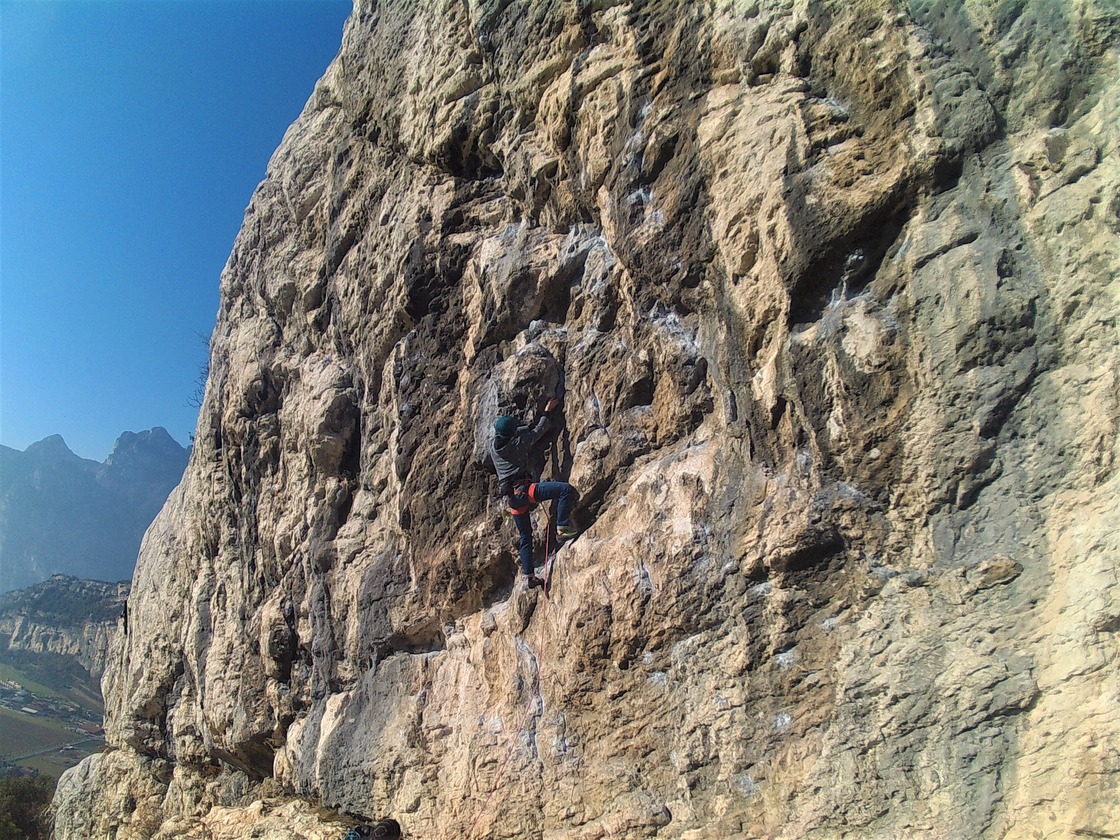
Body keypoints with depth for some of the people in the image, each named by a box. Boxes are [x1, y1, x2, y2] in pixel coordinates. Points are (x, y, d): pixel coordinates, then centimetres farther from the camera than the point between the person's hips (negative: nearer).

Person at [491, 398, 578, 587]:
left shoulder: (493, 447, 15)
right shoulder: (518, 443, -3)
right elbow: (538, 430, 11)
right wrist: (547, 412, 26)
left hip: (511, 497, 8)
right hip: (524, 489, -8)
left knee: (525, 537, 17)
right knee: (566, 489, -16)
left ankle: (529, 576, 17)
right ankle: (562, 528, -17)